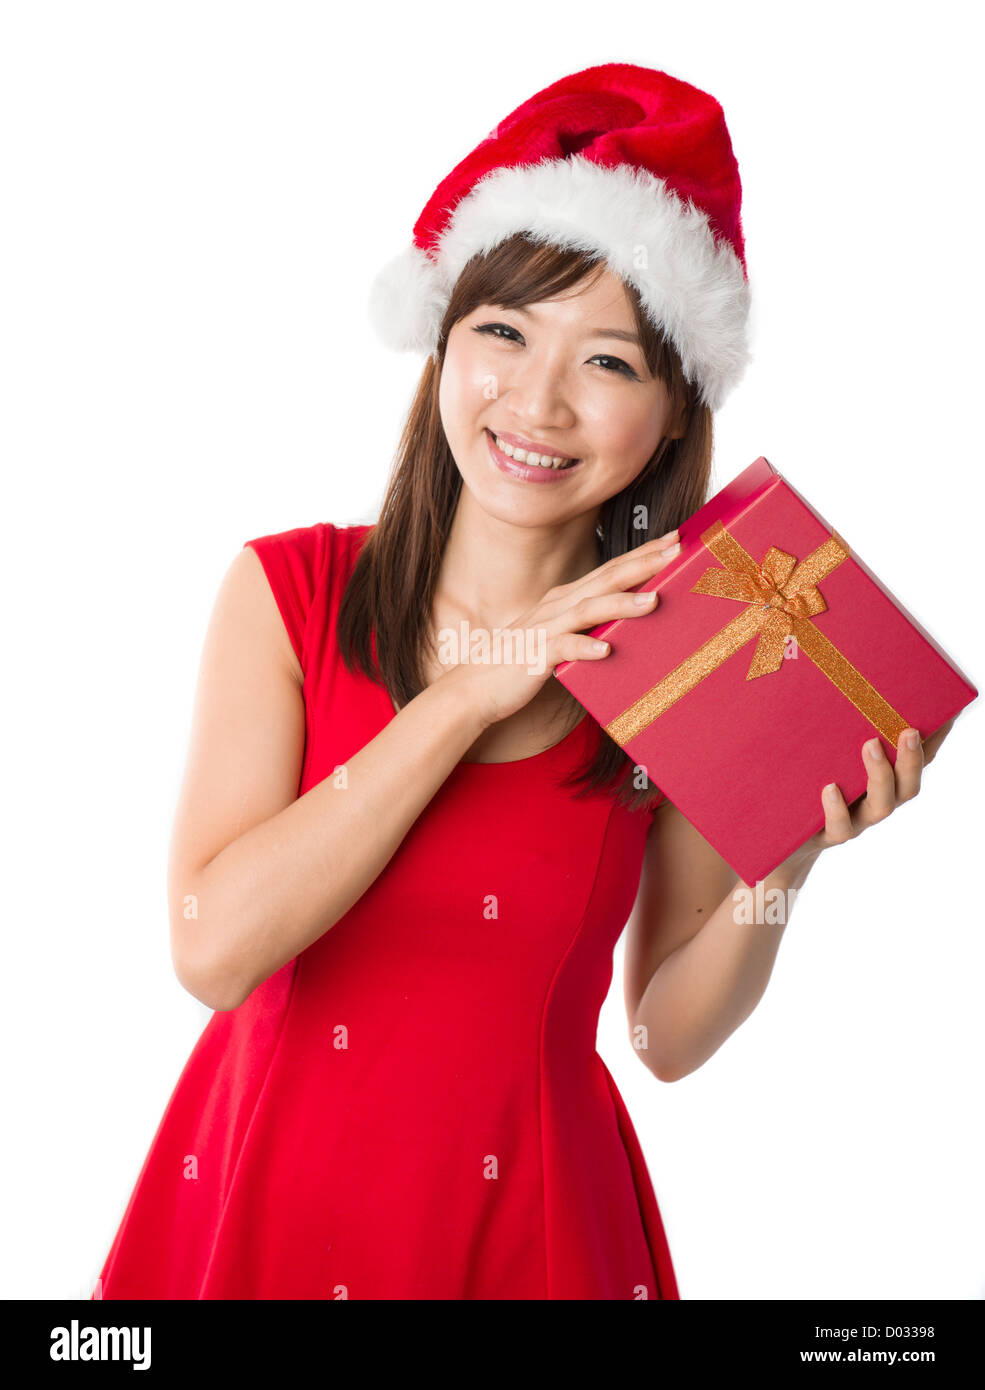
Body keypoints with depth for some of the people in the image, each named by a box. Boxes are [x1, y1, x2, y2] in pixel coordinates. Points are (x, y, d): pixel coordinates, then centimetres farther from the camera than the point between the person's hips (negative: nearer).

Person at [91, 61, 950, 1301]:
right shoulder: (287, 589, -11)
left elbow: (668, 1035, -3)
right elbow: (213, 950, -21)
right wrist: (468, 696, -22)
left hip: (522, 1210, 0)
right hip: (265, 1189, 0)